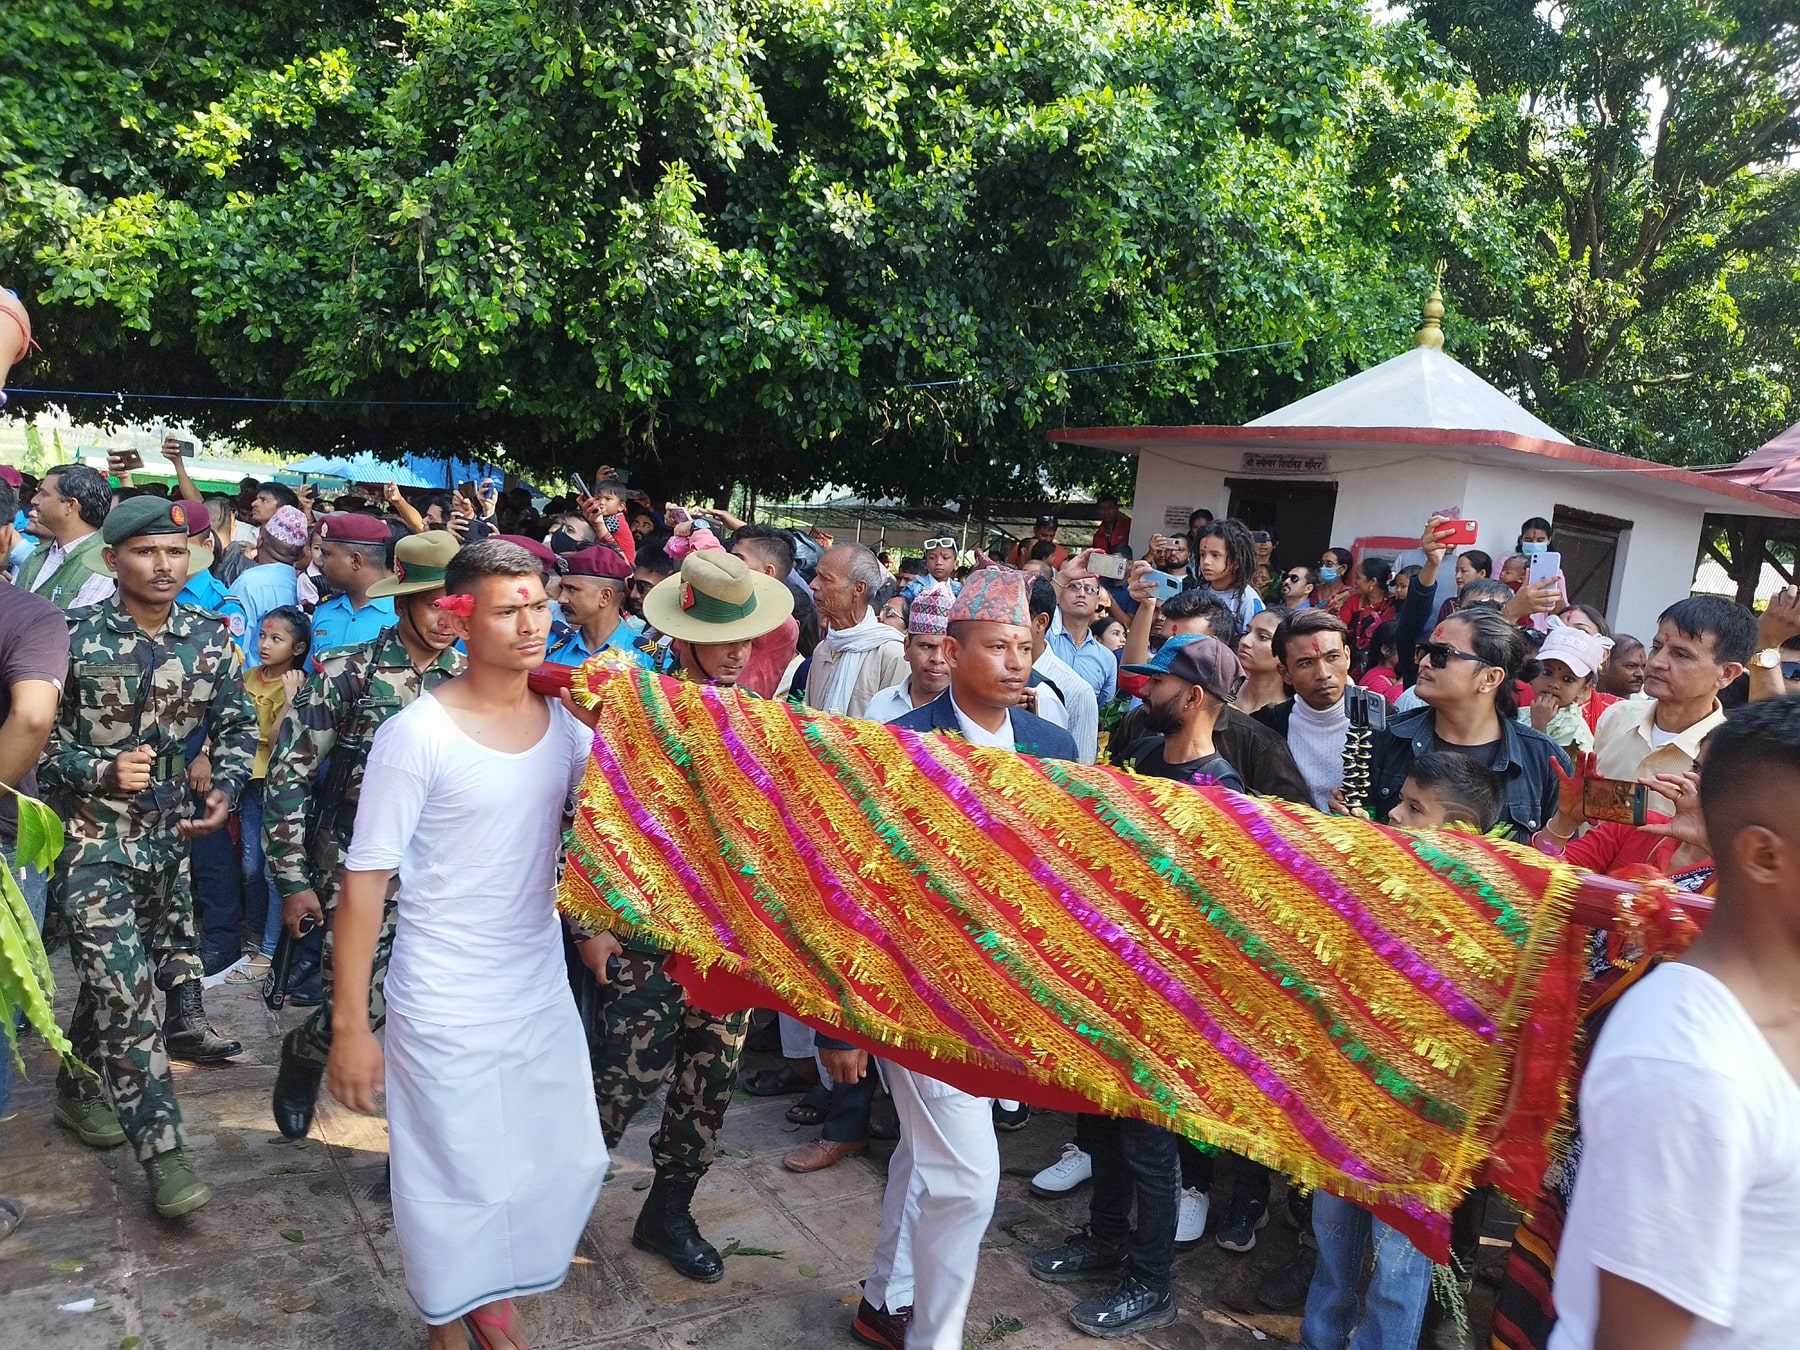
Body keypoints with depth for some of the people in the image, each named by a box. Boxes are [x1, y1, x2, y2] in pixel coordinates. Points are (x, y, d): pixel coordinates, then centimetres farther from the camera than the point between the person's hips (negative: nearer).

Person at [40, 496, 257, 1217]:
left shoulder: (209, 636, -1)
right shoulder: (74, 636, -11)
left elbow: (237, 723, 6)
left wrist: (225, 788, -9)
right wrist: (100, 771, -21)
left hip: (169, 831, 4)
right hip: (92, 833, -4)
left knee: (117, 976, 19)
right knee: (122, 982, -10)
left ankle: (78, 1088, 44)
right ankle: (162, 1150, -5)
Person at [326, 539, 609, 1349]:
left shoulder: (567, 721, -1)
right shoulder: (416, 736, -17)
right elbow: (365, 880, -14)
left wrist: (595, 921, 5)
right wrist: (350, 1025, -13)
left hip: (543, 987, 5)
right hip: (445, 1004, -5)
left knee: (570, 1162, 14)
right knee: (458, 1183, 9)